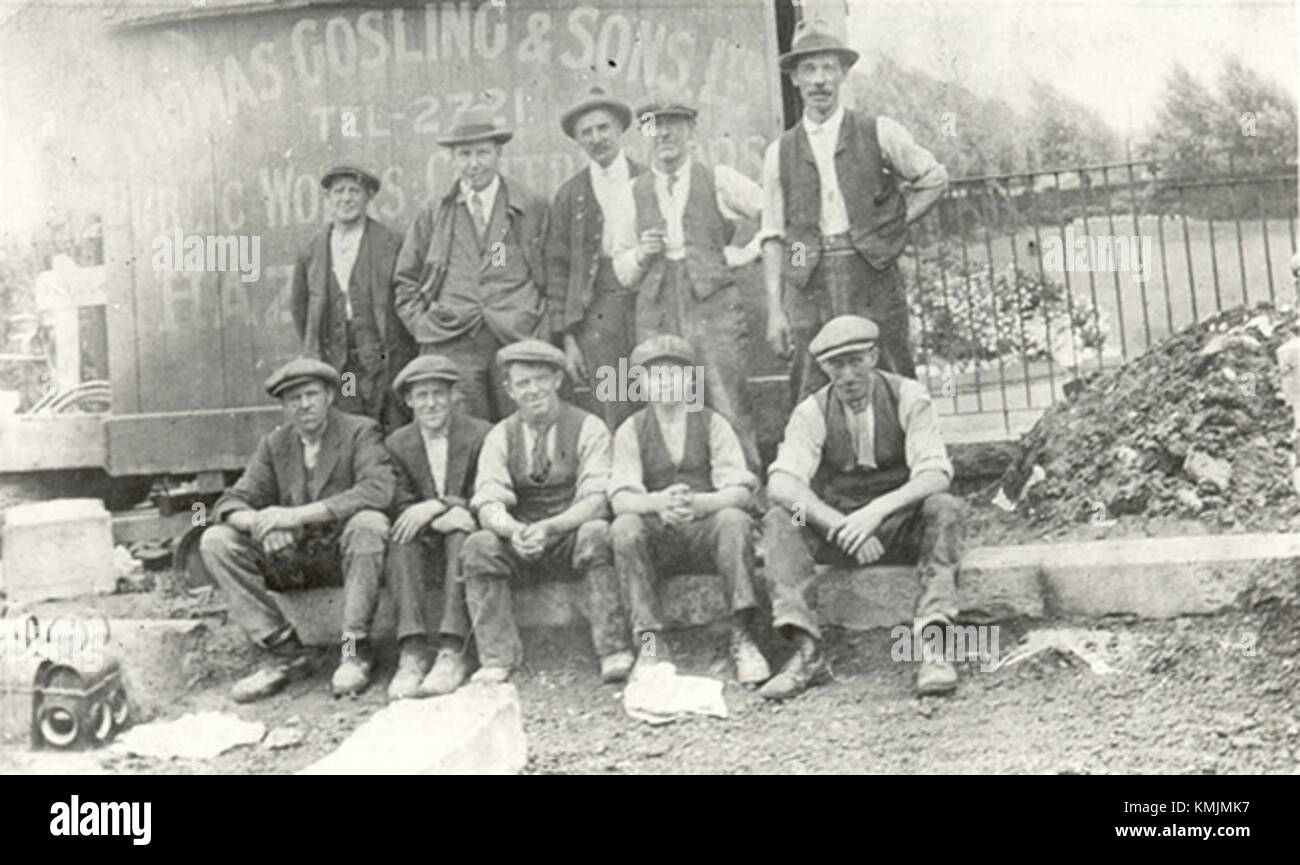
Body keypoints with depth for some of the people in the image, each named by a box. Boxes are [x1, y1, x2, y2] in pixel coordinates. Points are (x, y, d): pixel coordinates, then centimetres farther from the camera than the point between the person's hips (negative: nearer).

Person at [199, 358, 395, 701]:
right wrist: (258, 522, -25)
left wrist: (299, 514, -30)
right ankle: (285, 651, -14)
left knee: (369, 523, -36)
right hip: (292, 558, 5)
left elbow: (378, 489, -24)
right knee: (215, 541, -13)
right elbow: (231, 503, 2)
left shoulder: (360, 432, -5)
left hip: (345, 553, -4)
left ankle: (355, 650, -23)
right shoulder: (273, 444, 8)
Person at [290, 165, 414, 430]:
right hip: (333, 366, 3)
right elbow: (299, 304, 21)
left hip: (384, 363, -2)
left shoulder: (391, 244, 0)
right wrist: (313, 351, 16)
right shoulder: (313, 251, 10)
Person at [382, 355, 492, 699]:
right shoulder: (397, 444, 7)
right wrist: (440, 520, -23)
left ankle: (453, 652, -39)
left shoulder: (481, 435, -1)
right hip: (426, 546, 2)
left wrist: (435, 506, -23)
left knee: (462, 536, -35)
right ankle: (412, 652, -37)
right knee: (401, 537, -30)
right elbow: (401, 507, -2)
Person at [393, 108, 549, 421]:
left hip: (517, 343, -1)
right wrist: (424, 326, 5)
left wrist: (542, 331, -1)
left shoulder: (533, 210, 9)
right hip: (451, 347, 1)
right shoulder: (431, 216, 13)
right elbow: (406, 281, 18)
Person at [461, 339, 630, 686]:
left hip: (573, 539, -2)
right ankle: (496, 660, -24)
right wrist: (514, 530, -32)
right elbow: (488, 504, -8)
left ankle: (614, 652, -29)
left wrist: (547, 528, -32)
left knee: (596, 534, -34)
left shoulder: (588, 428, -4)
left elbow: (596, 500, -14)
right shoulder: (500, 436, 4)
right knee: (479, 546, -26)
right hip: (521, 550, 2)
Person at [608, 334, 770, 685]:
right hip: (658, 536, 1)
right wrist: (658, 502, -31)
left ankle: (741, 638, -29)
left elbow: (741, 491, -8)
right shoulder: (631, 430, 5)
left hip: (707, 528, 0)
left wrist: (698, 503, -30)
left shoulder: (713, 424, 4)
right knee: (625, 527, -30)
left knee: (735, 519, -32)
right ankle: (650, 642, -29)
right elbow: (620, 498, -8)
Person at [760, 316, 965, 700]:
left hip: (902, 524, -1)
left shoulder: (907, 397, -9)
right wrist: (842, 526, -38)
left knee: (945, 508, -31)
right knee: (780, 520, -25)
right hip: (836, 527, 1)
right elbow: (781, 483, -21)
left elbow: (935, 475, -21)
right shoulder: (812, 413, -6)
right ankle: (806, 650, -34)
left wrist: (876, 511, -38)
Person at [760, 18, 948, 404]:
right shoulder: (780, 152, 10)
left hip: (873, 275, -1)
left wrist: (889, 227, 5)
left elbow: (933, 178, 16)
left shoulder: (877, 132, 7)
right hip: (809, 287, 1)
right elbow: (773, 237, 8)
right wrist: (775, 312, 1)